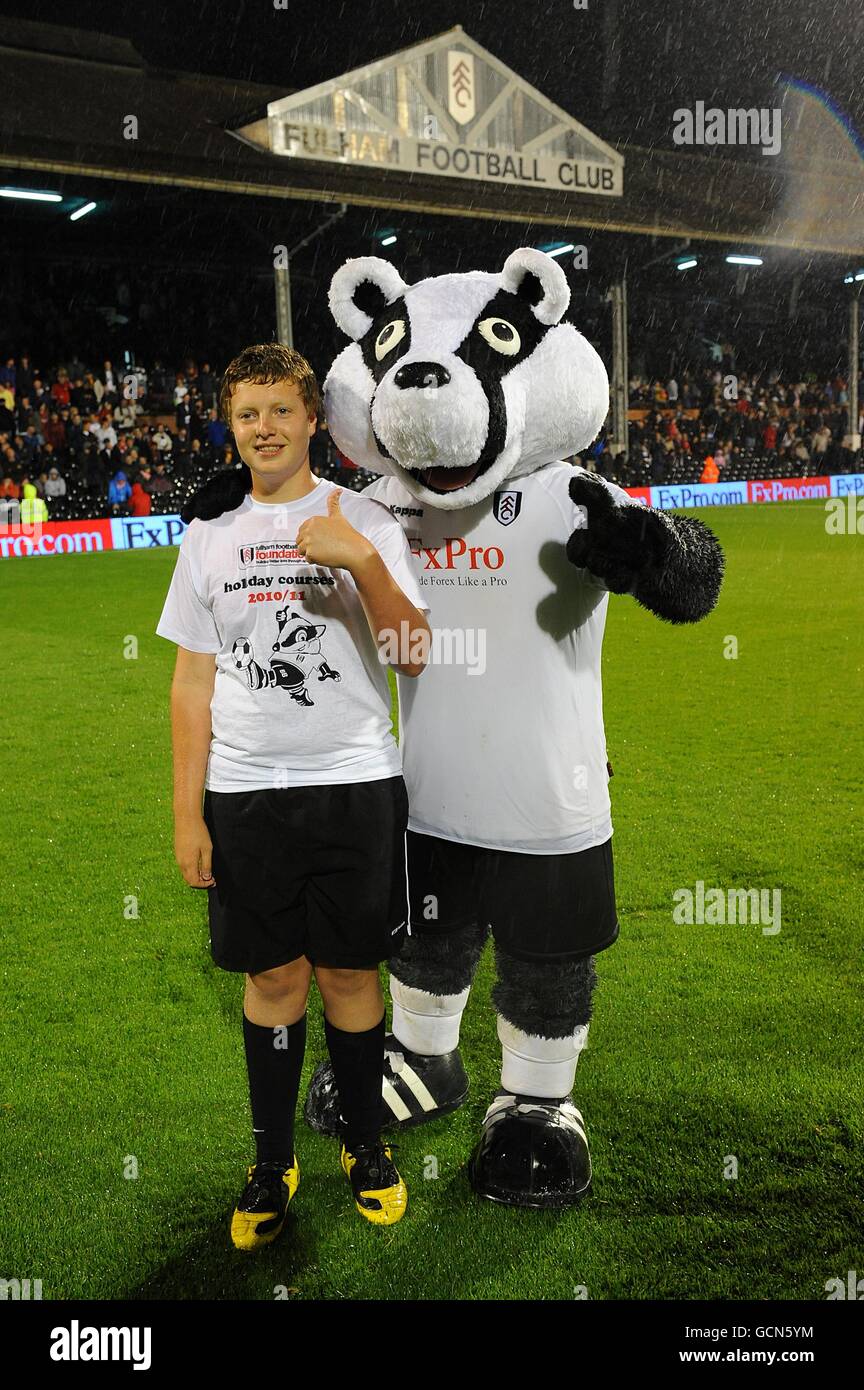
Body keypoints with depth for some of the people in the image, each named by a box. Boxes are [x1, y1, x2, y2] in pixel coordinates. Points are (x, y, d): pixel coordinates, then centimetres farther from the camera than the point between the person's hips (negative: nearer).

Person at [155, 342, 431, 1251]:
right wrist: (188, 814, 3)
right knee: (273, 977, 9)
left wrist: (363, 561, -22)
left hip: (355, 782, -1)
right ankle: (272, 1161, 27)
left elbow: (414, 657, -6)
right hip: (245, 792, 2)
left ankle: (365, 1145, 29)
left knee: (349, 971, 8)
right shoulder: (210, 539, 8)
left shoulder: (365, 523, 1)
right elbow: (192, 683, 7)